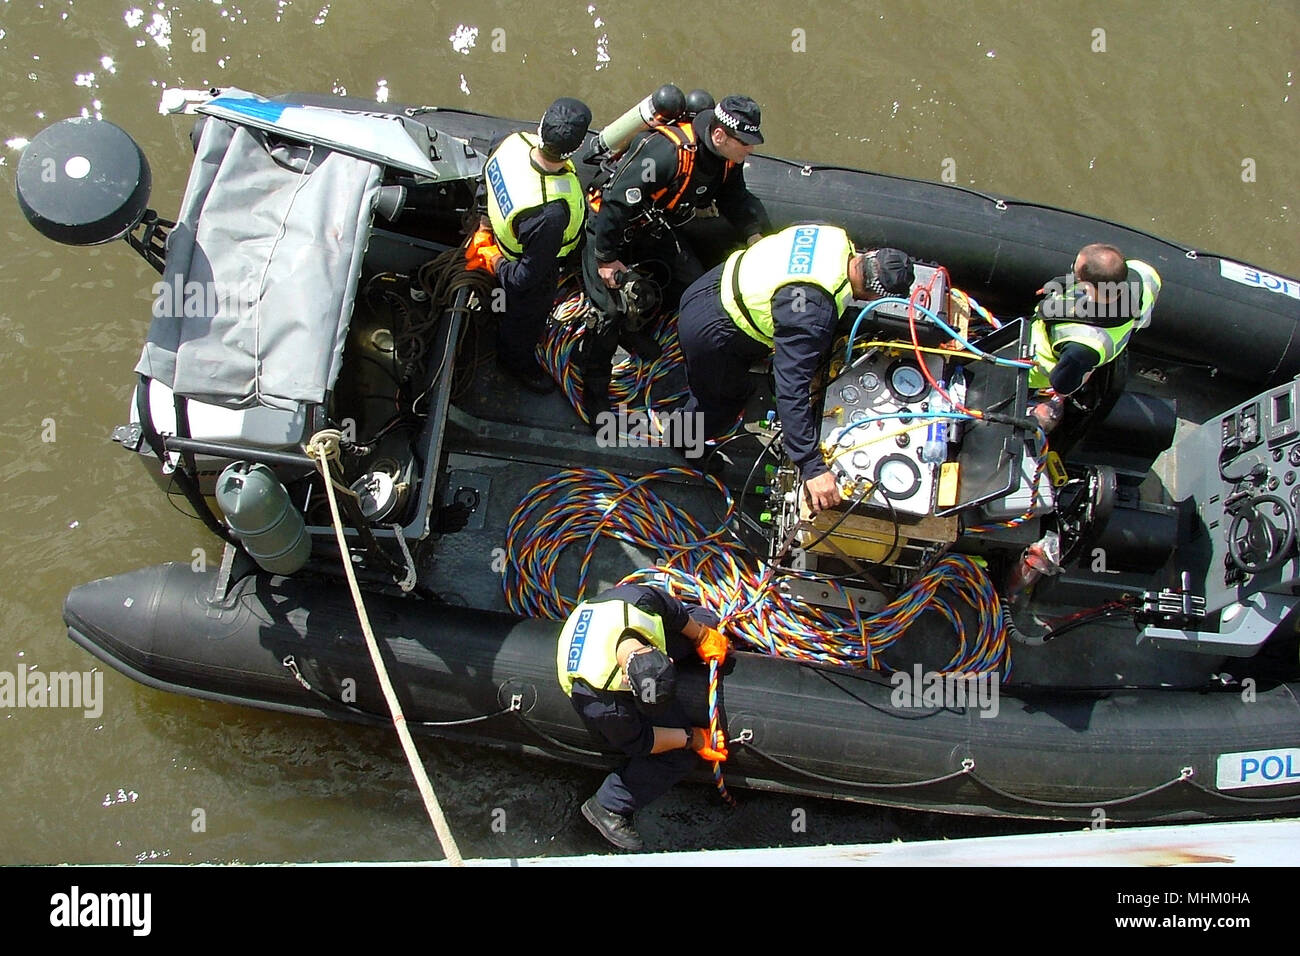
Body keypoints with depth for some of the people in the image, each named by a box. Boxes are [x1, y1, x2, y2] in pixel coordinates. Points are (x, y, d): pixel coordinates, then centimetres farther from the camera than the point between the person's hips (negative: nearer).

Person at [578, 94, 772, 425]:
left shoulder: (726, 158, -11)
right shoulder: (665, 152, -37)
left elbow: (736, 198, 6)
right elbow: (616, 202, -33)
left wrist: (754, 233, -12)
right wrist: (606, 258, -25)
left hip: (656, 227, 8)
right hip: (610, 226, -8)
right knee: (609, 310, -11)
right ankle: (594, 391, 5)